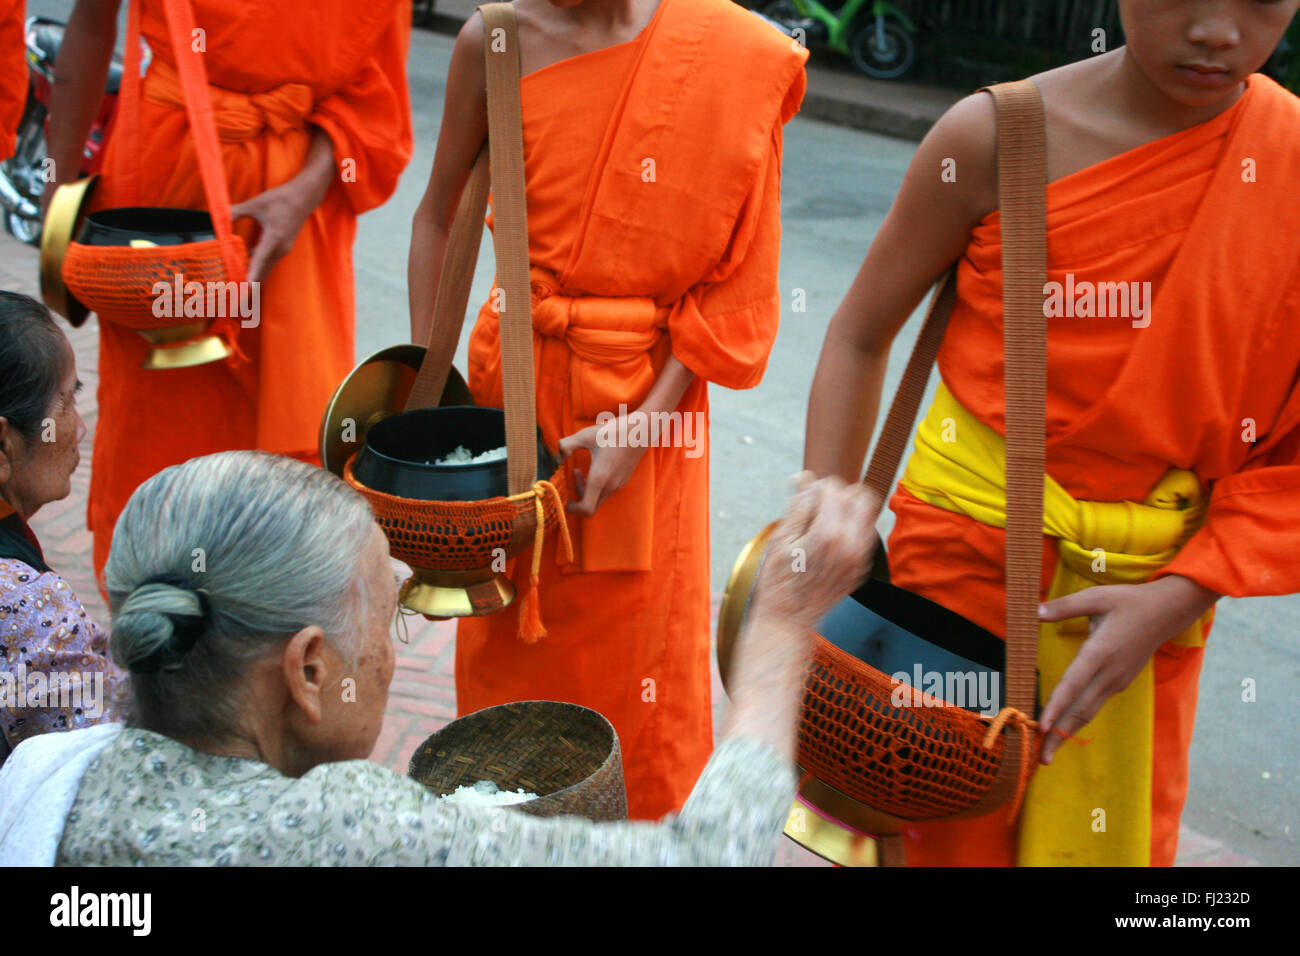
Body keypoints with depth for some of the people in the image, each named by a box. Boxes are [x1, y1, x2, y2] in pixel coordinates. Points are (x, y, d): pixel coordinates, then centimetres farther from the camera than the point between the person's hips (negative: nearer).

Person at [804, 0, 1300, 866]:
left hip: (1150, 587, 2)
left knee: (1112, 837, 16)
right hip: (966, 545, -1)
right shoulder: (998, 138, -12)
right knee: (947, 834, 10)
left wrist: (1179, 596, -16)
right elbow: (860, 337, -2)